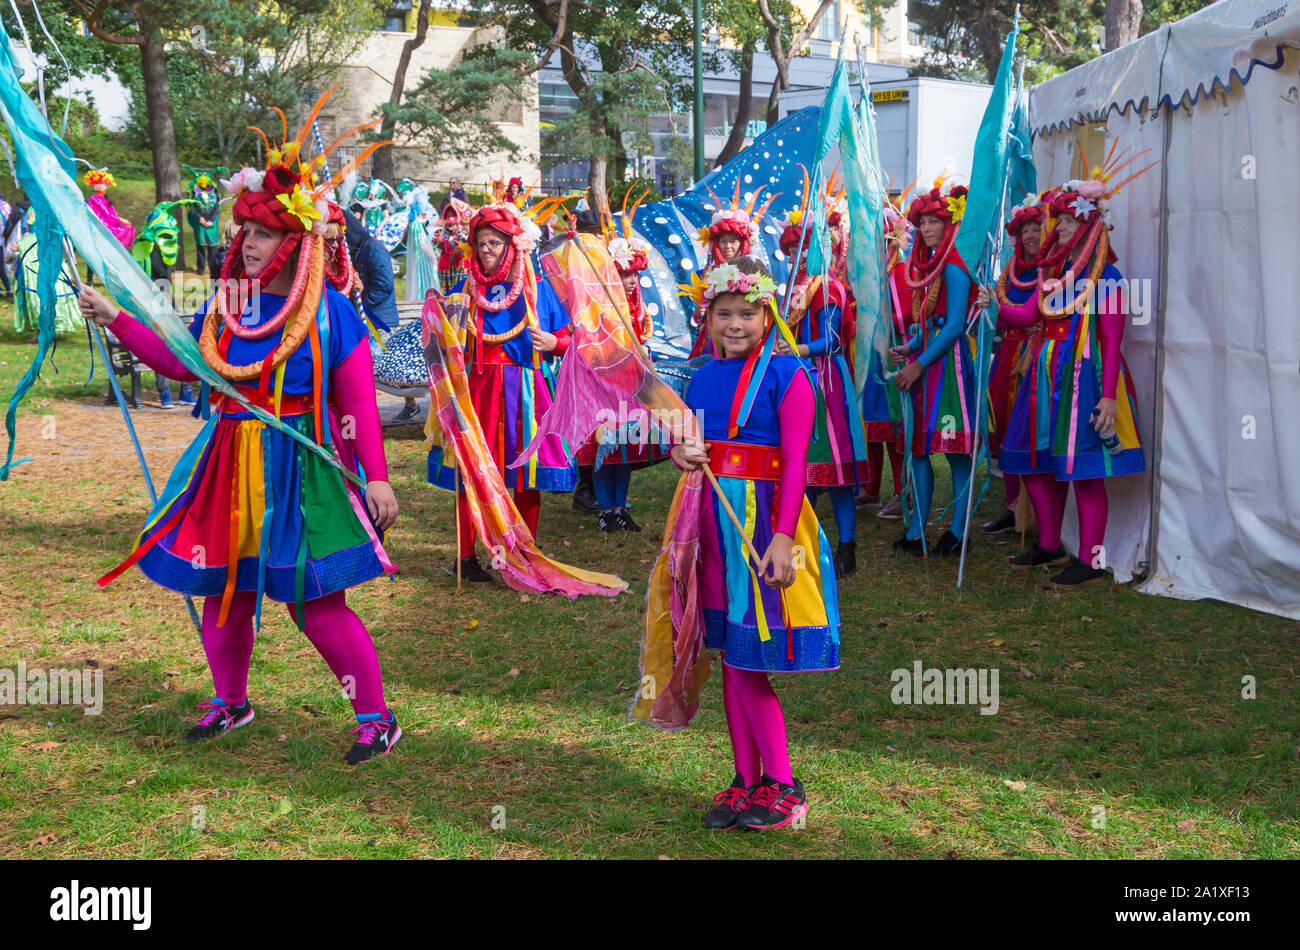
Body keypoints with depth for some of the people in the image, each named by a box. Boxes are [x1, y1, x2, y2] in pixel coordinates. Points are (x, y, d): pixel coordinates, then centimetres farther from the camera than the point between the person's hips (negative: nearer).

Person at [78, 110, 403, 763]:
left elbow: (358, 401, -9)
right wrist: (117, 320, 13)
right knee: (224, 591, 15)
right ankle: (229, 702, 37)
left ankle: (376, 717, 8)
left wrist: (376, 477, -13)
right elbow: (182, 364, 18)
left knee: (316, 601, -6)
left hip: (302, 466, -6)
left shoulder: (328, 310, -8)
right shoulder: (226, 302, 7)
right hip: (230, 464, 6)